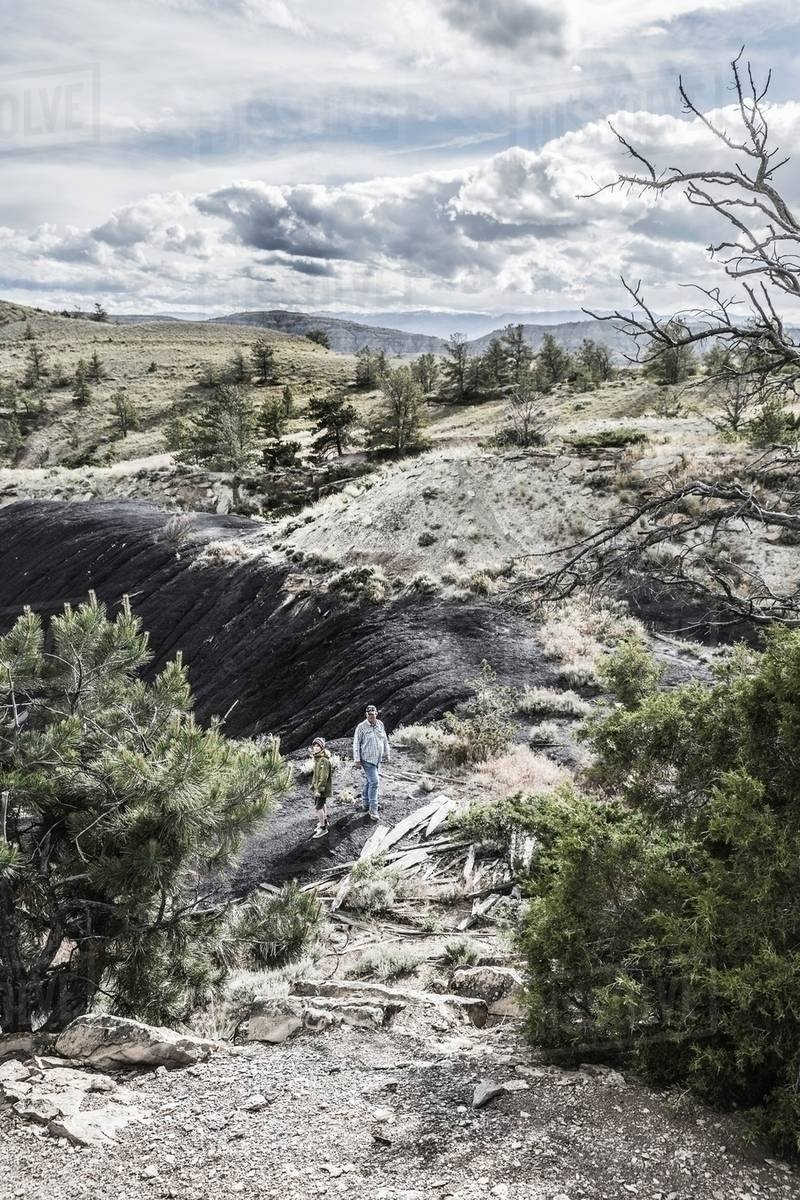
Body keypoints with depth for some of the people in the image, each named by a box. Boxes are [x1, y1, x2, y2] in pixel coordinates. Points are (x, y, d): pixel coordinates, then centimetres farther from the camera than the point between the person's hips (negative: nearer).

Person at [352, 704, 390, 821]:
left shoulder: (380, 724, 4)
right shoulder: (361, 727, -11)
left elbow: (385, 740, 15)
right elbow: (356, 744, -8)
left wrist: (386, 754, 18)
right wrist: (356, 760, -11)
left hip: (378, 759, 6)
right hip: (367, 760, -6)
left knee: (369, 782, 16)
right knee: (374, 782, -12)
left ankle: (365, 804, 31)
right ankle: (373, 810, -7)